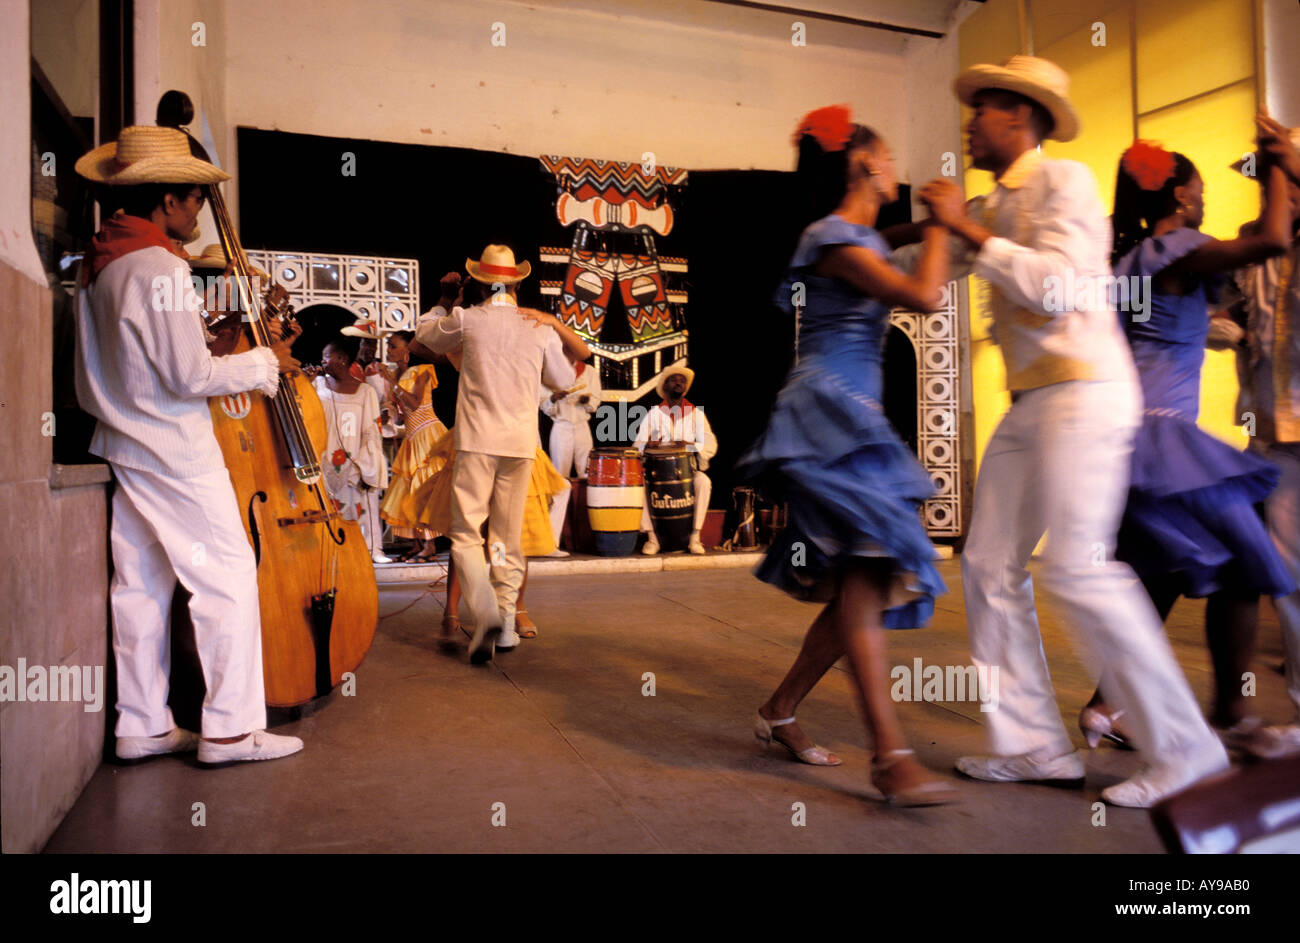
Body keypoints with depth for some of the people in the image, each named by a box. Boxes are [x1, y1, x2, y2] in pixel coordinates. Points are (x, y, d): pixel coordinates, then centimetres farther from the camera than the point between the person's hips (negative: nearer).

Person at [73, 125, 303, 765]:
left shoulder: (98, 265, 12)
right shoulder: (162, 268, -17)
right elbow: (190, 377, -18)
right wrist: (263, 362, -6)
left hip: (123, 447, 10)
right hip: (175, 453, -9)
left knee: (139, 585, 11)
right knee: (228, 576, -4)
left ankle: (141, 726, 19)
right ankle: (231, 728, 0)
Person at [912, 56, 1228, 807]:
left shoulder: (1064, 180, -5)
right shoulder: (996, 206, 18)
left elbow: (1055, 287, -20)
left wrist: (967, 229, -16)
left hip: (1084, 391, -9)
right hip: (1031, 403, 9)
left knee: (1078, 566, -16)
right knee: (990, 566, 3)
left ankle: (1185, 751, -1)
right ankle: (1037, 747, 10)